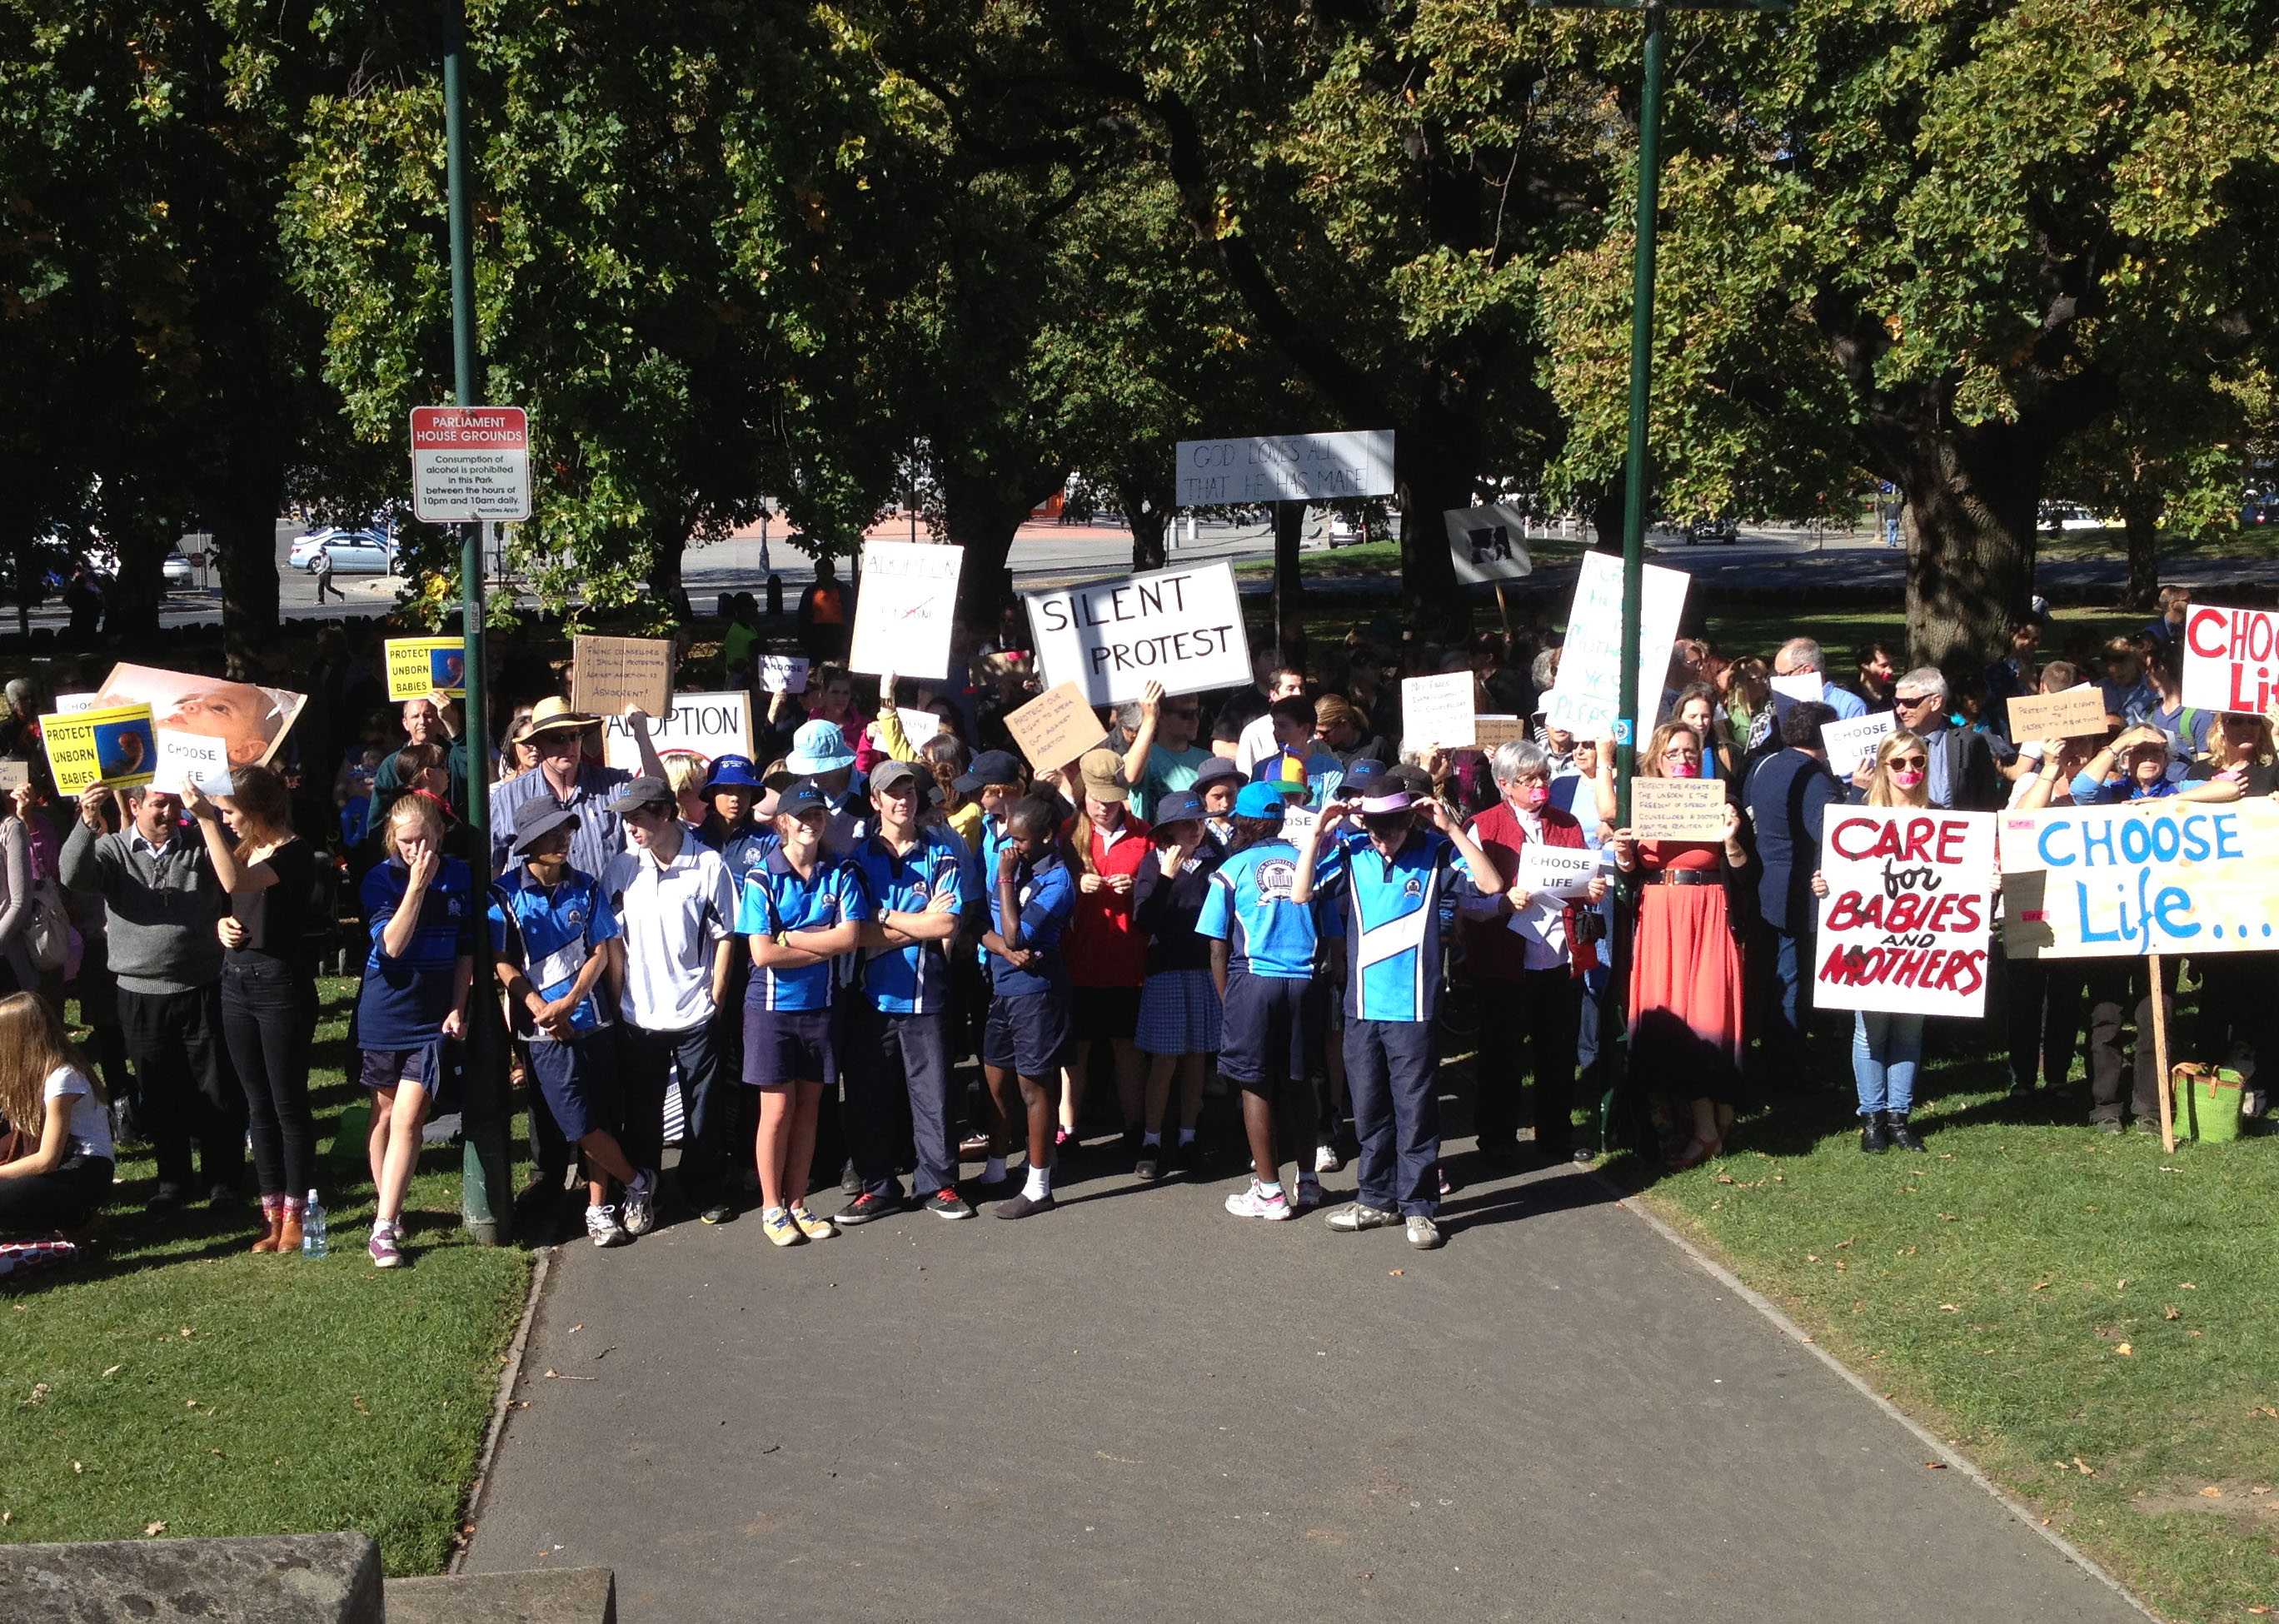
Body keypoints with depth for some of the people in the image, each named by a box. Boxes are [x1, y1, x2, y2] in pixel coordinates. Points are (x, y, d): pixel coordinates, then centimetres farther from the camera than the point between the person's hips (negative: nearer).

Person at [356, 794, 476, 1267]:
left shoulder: (459, 876, 0)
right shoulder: (380, 880, -6)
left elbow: (466, 949, 6)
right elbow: (392, 944, -20)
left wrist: (458, 1008, -1)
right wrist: (416, 885, -26)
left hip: (434, 1014, 0)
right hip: (387, 1009, 0)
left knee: (408, 1117, -10)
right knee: (386, 1114, 13)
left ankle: (384, 1228, -9)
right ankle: (388, 1207, 29)